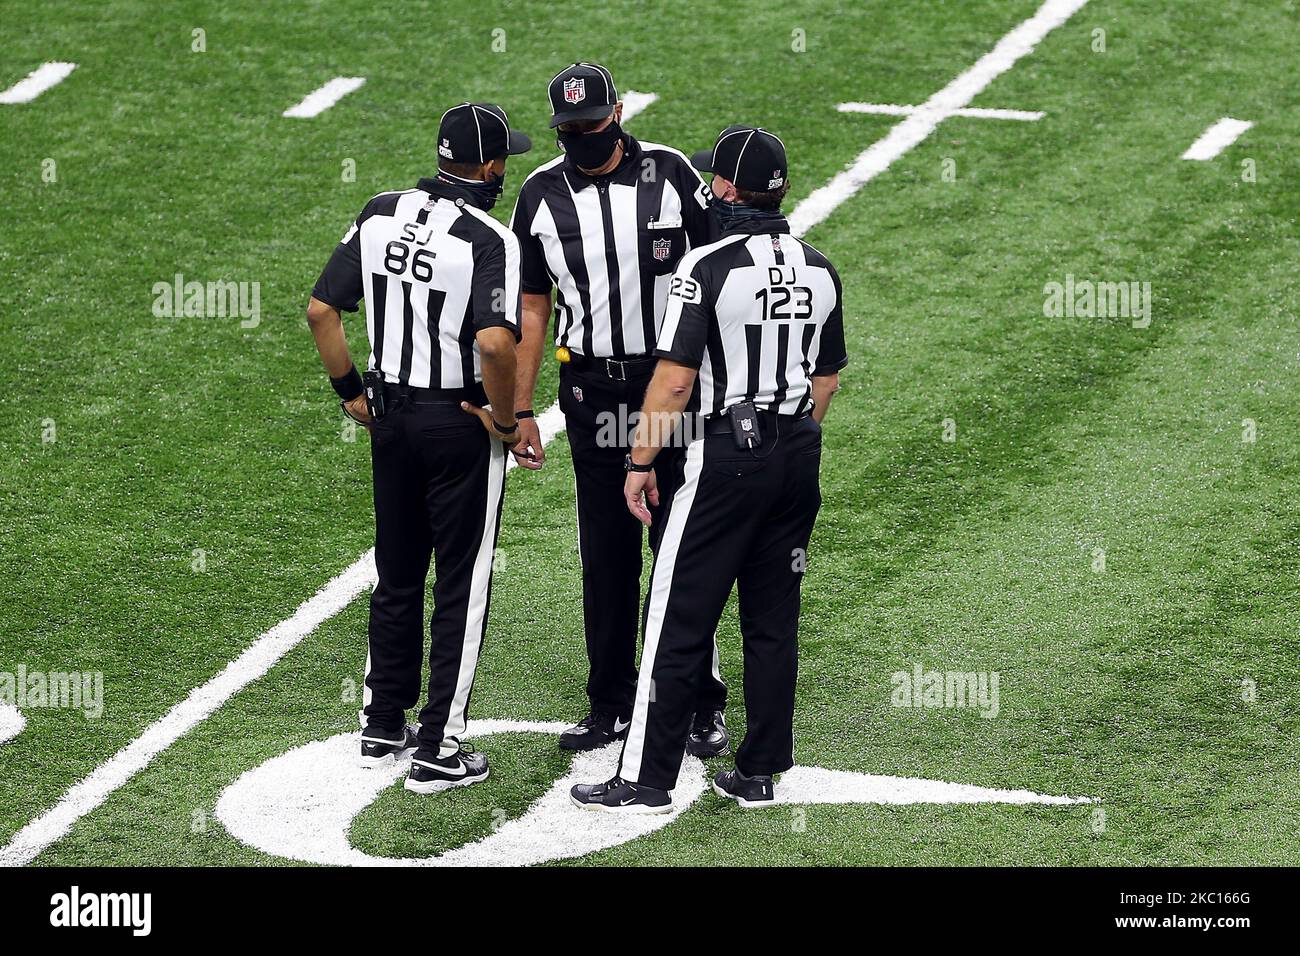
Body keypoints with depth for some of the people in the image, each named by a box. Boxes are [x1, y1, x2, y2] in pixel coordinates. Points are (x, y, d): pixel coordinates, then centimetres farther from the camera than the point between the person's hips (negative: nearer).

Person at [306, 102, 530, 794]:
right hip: (461, 423, -6)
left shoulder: (380, 215, 0)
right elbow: (496, 342, -32)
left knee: (396, 575, 19)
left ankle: (382, 727, 28)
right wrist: (505, 420, -16)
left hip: (390, 417, 6)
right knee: (461, 584, 5)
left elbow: (321, 309, 2)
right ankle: (437, 749, 7)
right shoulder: (489, 241, -18)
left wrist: (350, 392, 12)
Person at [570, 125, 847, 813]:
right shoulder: (819, 270, 6)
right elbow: (826, 379, 13)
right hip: (798, 459, 6)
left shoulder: (707, 267, -14)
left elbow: (674, 379, -15)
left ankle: (645, 781, 1)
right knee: (774, 621, 12)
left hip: (725, 458, -6)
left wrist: (641, 463, -7)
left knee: (678, 624, -1)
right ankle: (758, 774, 16)